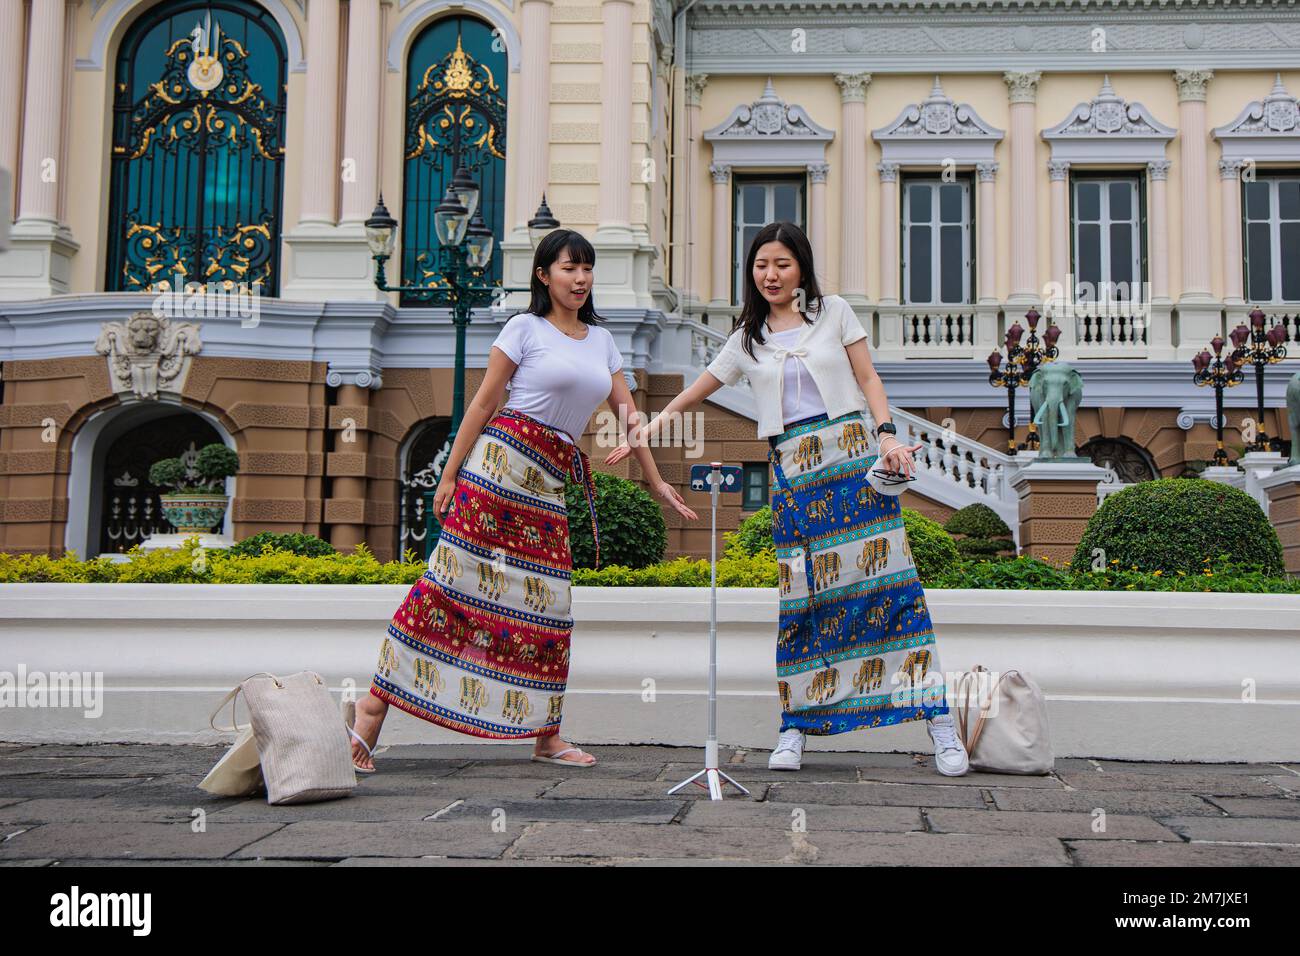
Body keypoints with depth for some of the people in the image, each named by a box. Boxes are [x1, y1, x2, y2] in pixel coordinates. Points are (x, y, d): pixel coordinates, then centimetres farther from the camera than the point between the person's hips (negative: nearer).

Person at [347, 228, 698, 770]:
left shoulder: (602, 340, 18)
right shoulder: (525, 328, 2)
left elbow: (628, 414, 20)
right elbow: (483, 404, -1)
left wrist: (657, 482, 17)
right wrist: (450, 474, -5)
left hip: (551, 481, 6)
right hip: (502, 460, -6)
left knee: (547, 599, 3)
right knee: (455, 575, -11)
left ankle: (545, 735, 9)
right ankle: (373, 705, -8)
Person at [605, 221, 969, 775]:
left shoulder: (834, 312, 10)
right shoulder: (747, 339, 14)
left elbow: (867, 378, 7)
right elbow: (694, 394, 21)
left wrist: (887, 434, -7)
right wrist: (644, 433, 14)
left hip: (853, 458, -2)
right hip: (791, 471, 2)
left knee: (888, 577, -7)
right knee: (798, 594, -3)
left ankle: (938, 720, -5)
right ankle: (795, 726, 3)